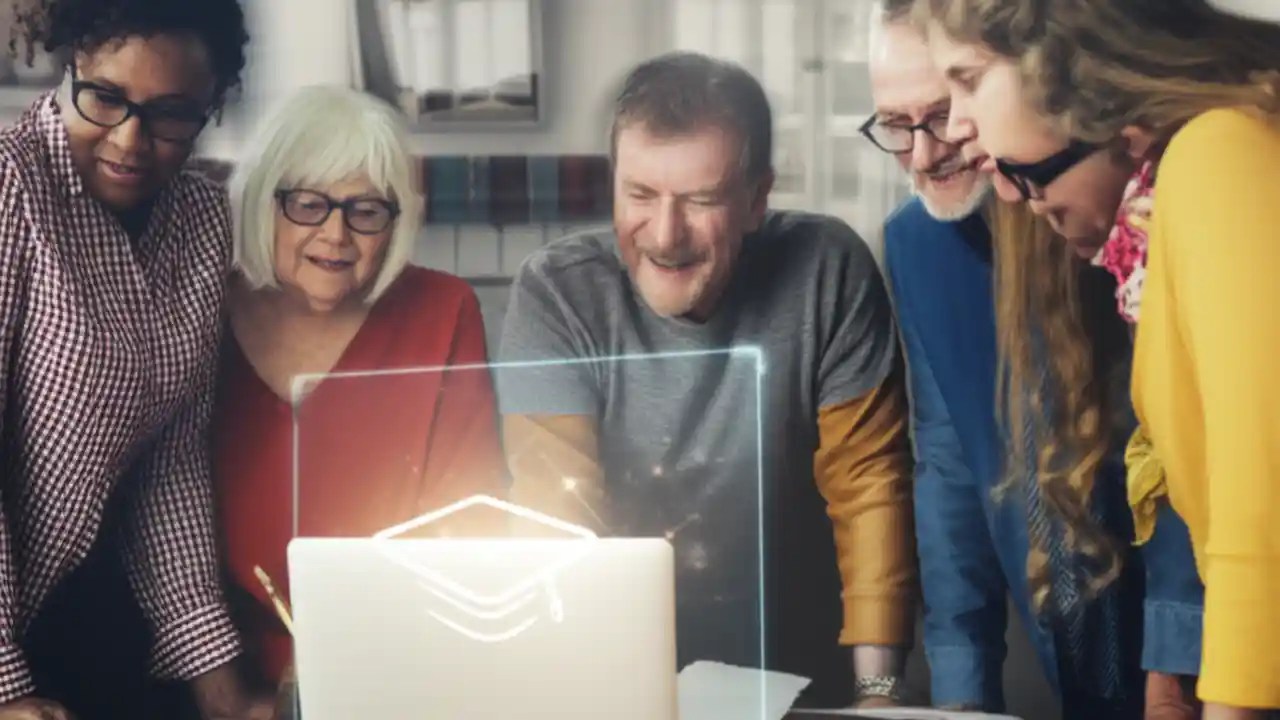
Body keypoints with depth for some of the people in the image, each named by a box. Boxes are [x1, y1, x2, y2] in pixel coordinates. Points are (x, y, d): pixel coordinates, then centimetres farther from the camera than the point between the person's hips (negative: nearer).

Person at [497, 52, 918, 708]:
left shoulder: (825, 272, -9)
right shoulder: (556, 293, -10)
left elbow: (867, 484, -6)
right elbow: (557, 508, -15)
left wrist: (878, 687, -12)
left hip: (798, 676, 1)